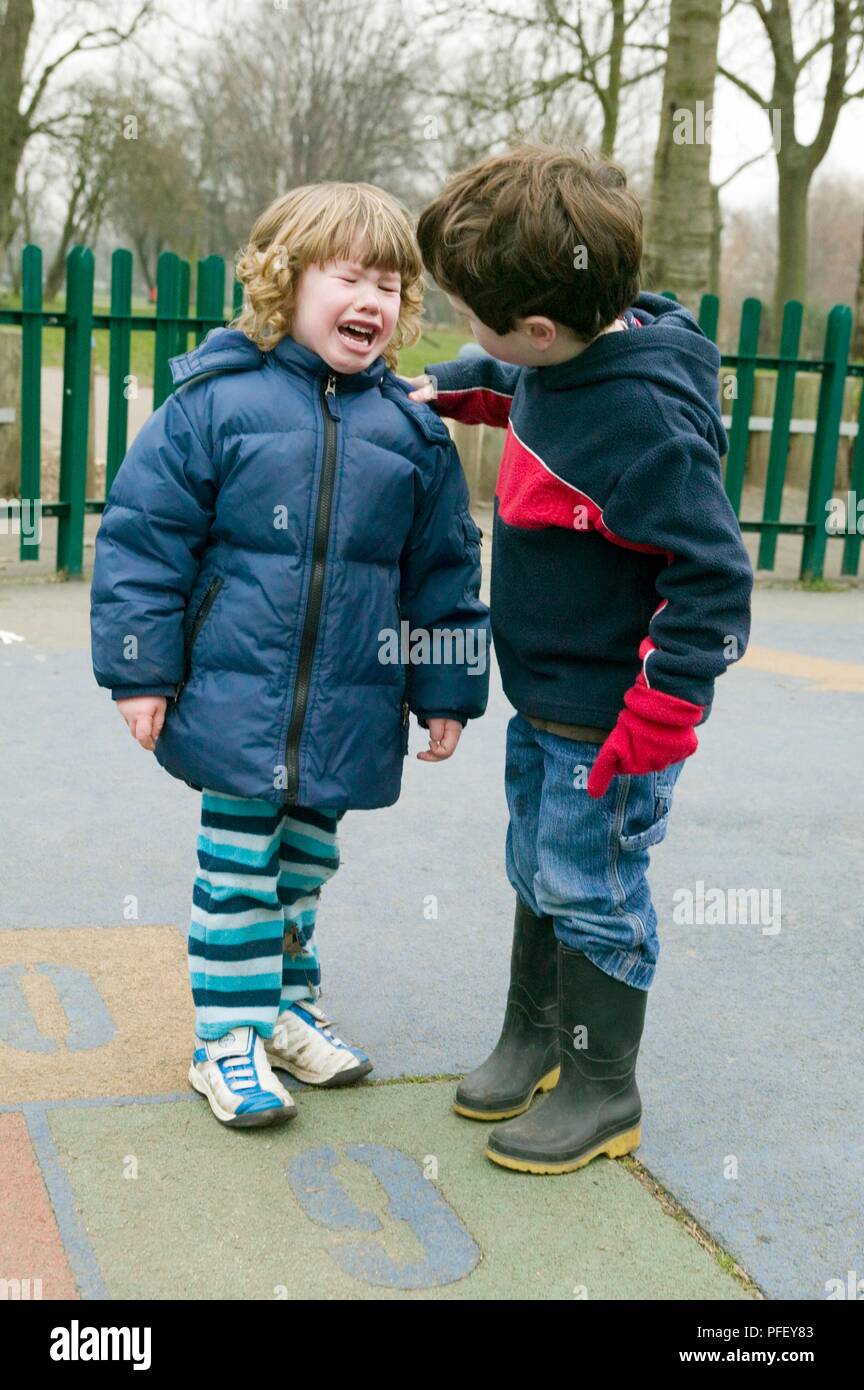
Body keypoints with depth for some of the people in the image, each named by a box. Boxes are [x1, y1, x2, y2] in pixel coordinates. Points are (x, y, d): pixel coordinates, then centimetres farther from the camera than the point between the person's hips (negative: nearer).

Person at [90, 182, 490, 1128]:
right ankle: (227, 1034, 17)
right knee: (237, 862, 3)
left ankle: (285, 1006, 35)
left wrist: (447, 692, 9)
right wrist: (141, 670, -8)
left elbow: (444, 573, 9)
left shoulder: (412, 433, 4)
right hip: (235, 698, -3)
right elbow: (143, 536, -5)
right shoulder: (215, 401, -6)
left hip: (348, 716, 3)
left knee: (304, 862, 17)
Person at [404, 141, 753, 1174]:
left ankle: (602, 1093, 26)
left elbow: (714, 574, -28)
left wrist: (658, 717, -27)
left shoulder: (643, 420, -30)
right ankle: (532, 1038, 42)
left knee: (591, 894, 6)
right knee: (537, 874, 21)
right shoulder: (564, 354, -3)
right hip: (543, 700, 9)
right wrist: (440, 390, 15)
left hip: (609, 721, -9)